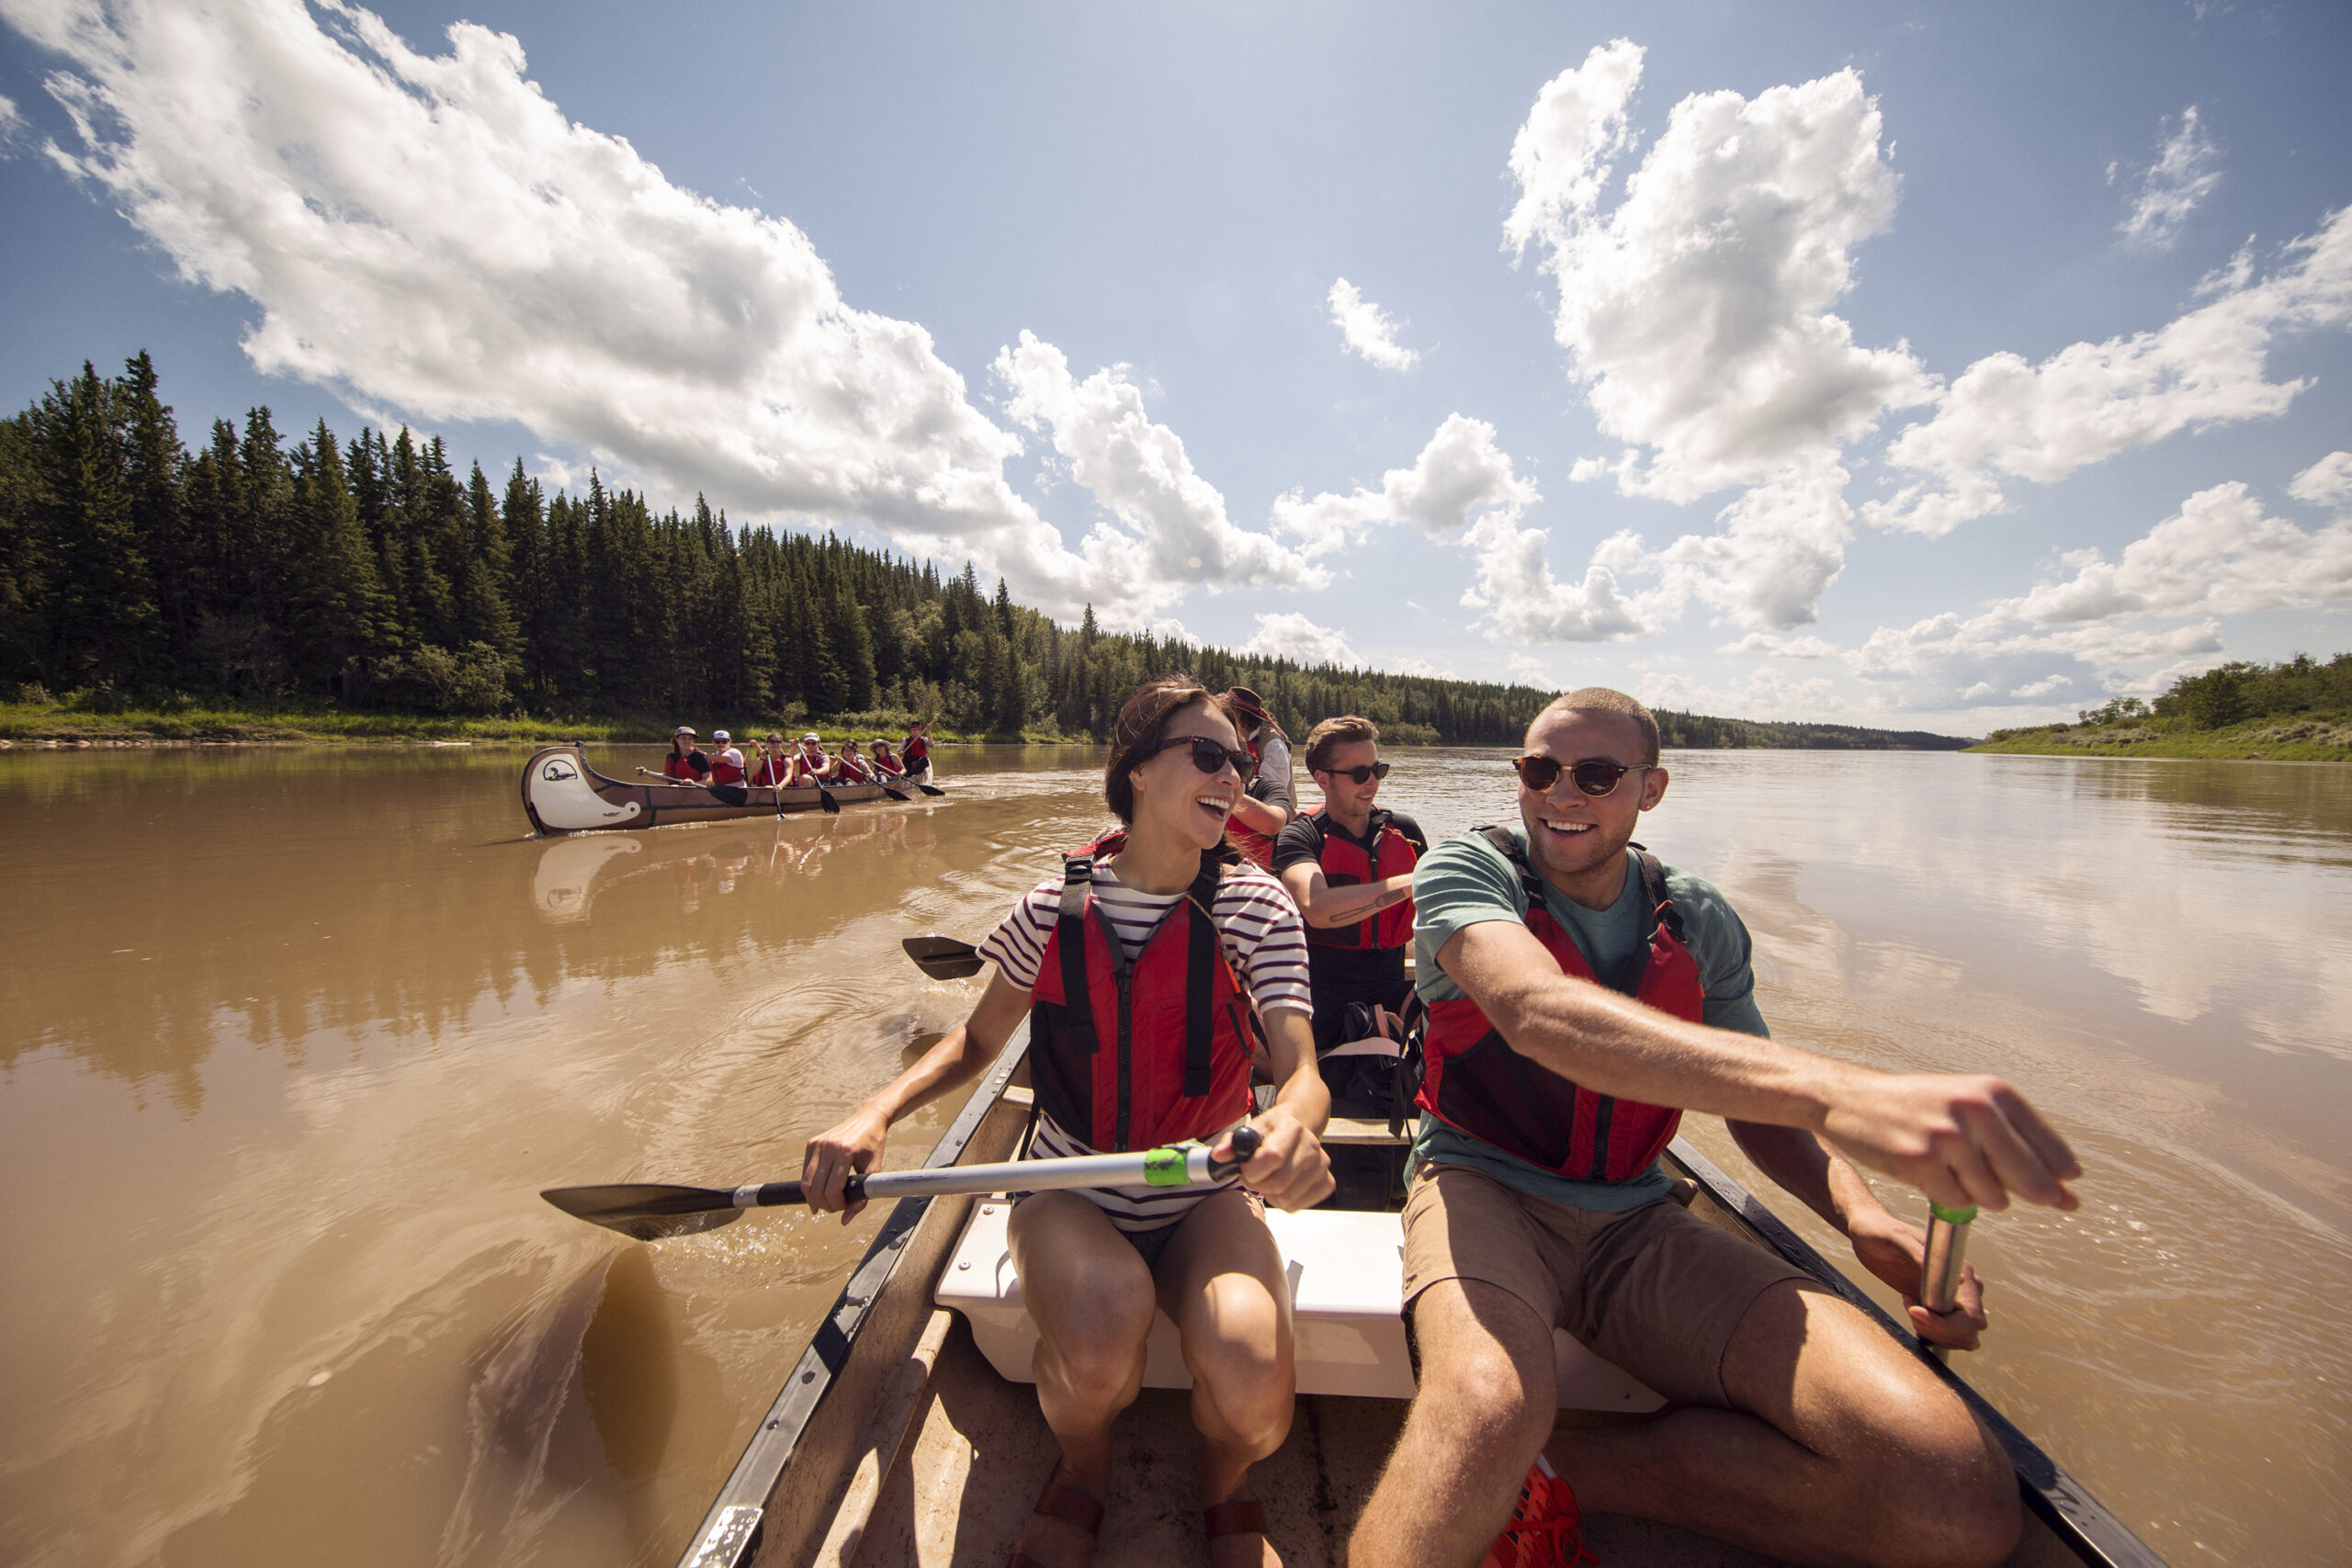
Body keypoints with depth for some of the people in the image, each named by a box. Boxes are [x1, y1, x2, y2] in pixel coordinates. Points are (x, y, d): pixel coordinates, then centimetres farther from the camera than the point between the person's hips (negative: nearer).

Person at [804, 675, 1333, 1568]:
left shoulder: (1257, 909, -8)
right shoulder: (1056, 905, -6)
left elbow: (1300, 1067, -17)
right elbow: (978, 1040, 6)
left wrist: (1291, 1124, -42)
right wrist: (876, 1113, -11)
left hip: (1204, 1201, 0)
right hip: (1072, 1196, 0)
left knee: (1251, 1385, -29)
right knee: (1100, 1331, -32)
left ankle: (1225, 1488, 12)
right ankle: (1083, 1472, 8)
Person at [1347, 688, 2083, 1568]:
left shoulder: (1701, 923, 6)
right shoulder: (1467, 870, -10)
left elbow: (1757, 1096, 16)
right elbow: (1536, 1012, -31)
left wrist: (1860, 1215, -7)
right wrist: (1829, 1090, -43)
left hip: (1634, 1221, 6)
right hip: (1484, 1190, -5)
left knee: (1959, 1497, -16)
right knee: (1488, 1409, -39)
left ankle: (1554, 1474, -4)